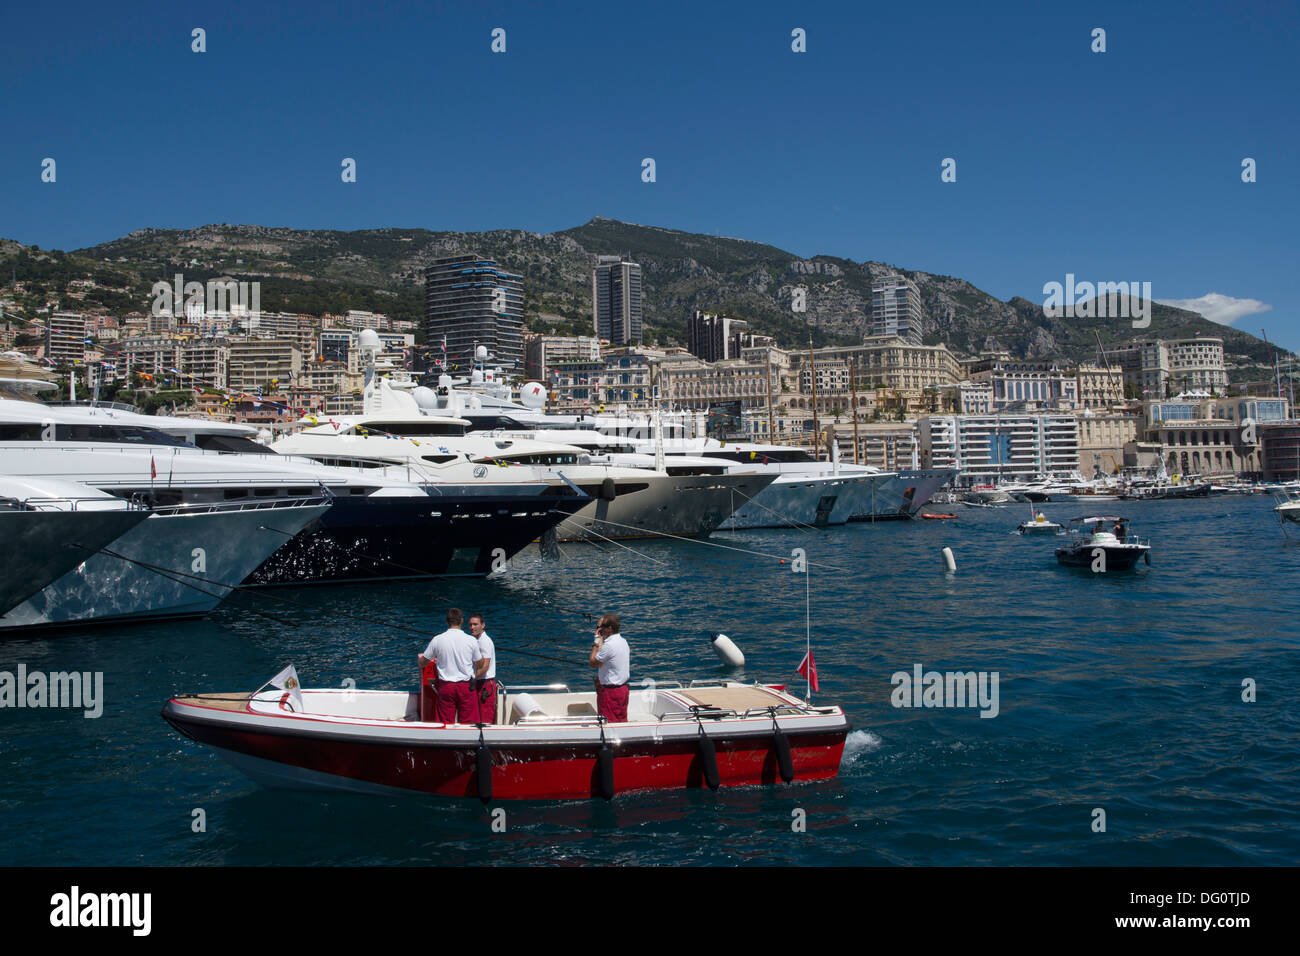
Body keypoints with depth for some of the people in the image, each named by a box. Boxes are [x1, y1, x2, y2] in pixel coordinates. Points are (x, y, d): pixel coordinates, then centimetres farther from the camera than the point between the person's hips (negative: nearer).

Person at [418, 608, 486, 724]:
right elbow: (480, 664, 6)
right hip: (466, 686, -1)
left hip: (445, 687, 1)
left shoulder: (437, 640, -5)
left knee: (446, 724, 7)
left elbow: (423, 663, 8)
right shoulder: (471, 640, -7)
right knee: (468, 723, 5)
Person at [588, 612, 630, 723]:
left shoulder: (609, 645, -22)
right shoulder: (623, 641, 7)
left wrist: (596, 643, -8)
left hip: (610, 692, -9)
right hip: (623, 688, 9)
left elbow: (592, 663, -13)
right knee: (622, 721, 14)